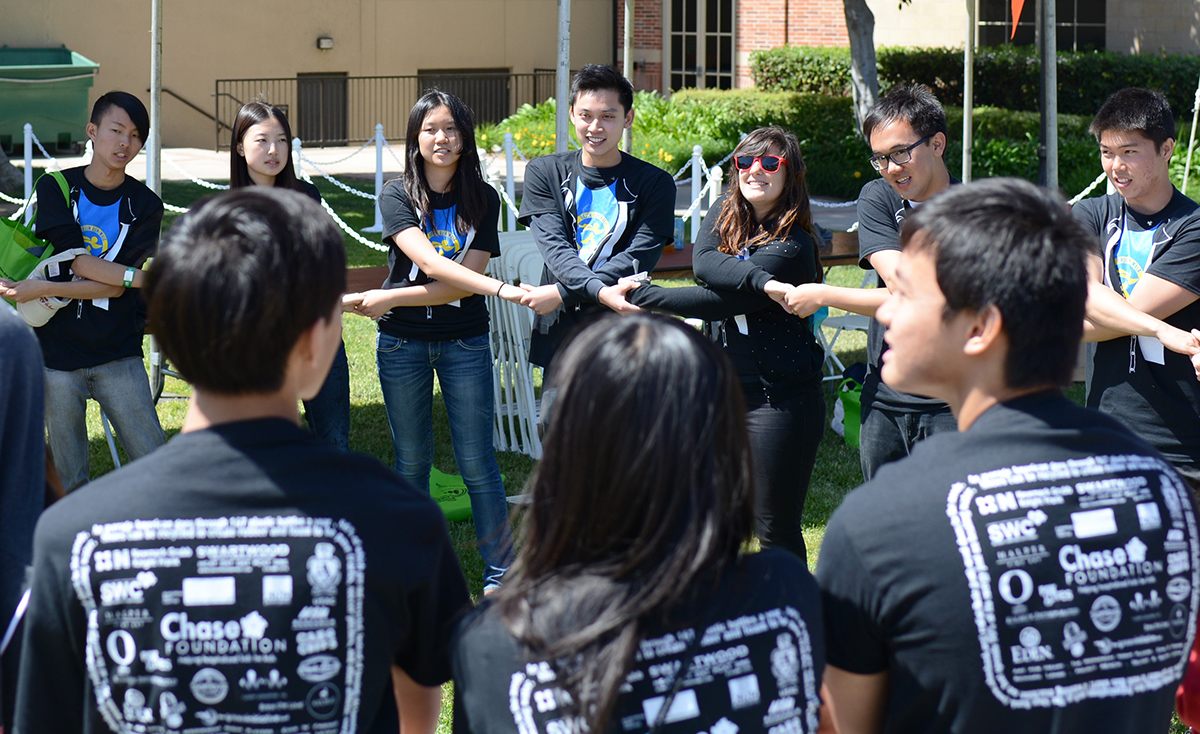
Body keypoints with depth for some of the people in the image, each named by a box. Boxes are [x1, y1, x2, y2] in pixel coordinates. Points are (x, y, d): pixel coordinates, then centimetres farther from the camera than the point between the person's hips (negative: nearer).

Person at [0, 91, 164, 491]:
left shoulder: (144, 205, 1)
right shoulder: (55, 188, 2)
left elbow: (115, 289, -8)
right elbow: (78, 264, -8)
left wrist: (43, 290, -15)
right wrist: (140, 277, -16)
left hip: (118, 356, 0)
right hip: (58, 352, 0)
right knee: (69, 480, 5)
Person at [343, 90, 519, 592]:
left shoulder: (482, 200, 0)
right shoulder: (397, 196, -5)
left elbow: (463, 281, -10)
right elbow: (427, 260, -21)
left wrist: (388, 299, -18)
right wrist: (500, 289, -33)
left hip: (465, 342, 0)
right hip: (403, 343, 0)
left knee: (477, 463, -2)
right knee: (412, 461, 10)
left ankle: (500, 570, 7)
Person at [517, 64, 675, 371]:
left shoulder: (654, 184, 3)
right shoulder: (544, 172, 7)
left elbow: (638, 260, -7)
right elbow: (554, 247, -7)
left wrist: (562, 292, -17)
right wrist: (600, 291, -26)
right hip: (558, 335, 1)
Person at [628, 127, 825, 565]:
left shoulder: (792, 247, -14)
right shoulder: (724, 213, 9)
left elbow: (718, 302, -18)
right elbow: (702, 263, -11)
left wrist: (640, 296, -15)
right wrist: (761, 281, -27)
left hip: (777, 397, -7)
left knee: (775, 529, -2)